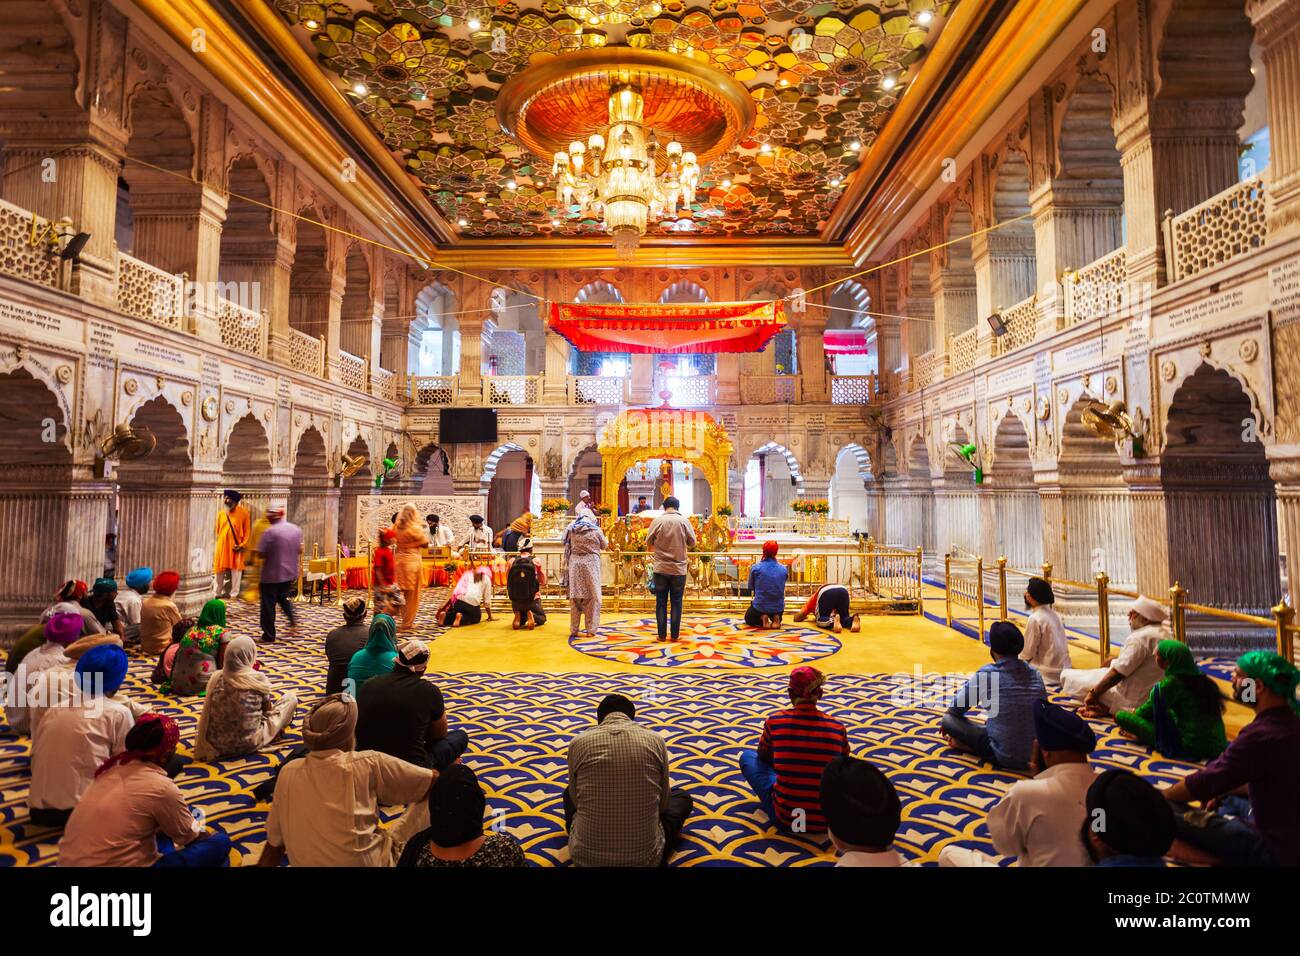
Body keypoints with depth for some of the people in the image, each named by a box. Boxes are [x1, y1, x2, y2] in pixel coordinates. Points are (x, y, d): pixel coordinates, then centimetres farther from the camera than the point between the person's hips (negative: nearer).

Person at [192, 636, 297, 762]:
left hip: (216, 744, 5)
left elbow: (207, 713, 9)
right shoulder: (259, 679, -17)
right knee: (291, 699, 8)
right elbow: (268, 709, 0)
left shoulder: (216, 678, -7)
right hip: (248, 744, -5)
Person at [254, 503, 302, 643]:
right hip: (290, 573, 6)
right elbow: (300, 550, 10)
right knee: (283, 596, 27)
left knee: (268, 604, 5)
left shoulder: (269, 532, -18)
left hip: (272, 575, -6)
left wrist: (270, 554, 2)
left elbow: (260, 554, -17)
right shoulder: (296, 529, 1)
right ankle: (293, 619, 8)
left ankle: (269, 636, 10)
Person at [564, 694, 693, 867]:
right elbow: (663, 802, 10)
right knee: (683, 797, 26)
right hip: (644, 858, -1)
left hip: (586, 857, 2)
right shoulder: (655, 740, -3)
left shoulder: (578, 742, -3)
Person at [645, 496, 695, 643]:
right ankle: (675, 635, 12)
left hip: (661, 568, 0)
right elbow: (692, 542, 3)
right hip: (679, 569, 0)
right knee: (676, 603, 9)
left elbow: (648, 544, 0)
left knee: (661, 603, 8)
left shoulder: (657, 521, -5)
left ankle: (662, 635, 12)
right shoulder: (684, 520, -4)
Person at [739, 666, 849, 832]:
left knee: (747, 756, 18)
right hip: (828, 821, 3)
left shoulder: (774, 721, -7)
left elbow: (763, 756, 14)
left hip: (785, 819, -3)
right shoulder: (837, 727, -3)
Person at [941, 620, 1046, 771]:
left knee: (948, 719, 6)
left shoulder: (986, 674, -9)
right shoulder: (1035, 674, 3)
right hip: (1038, 752, 5)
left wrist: (947, 723, 25)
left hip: (1005, 757, -5)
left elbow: (955, 709, 1)